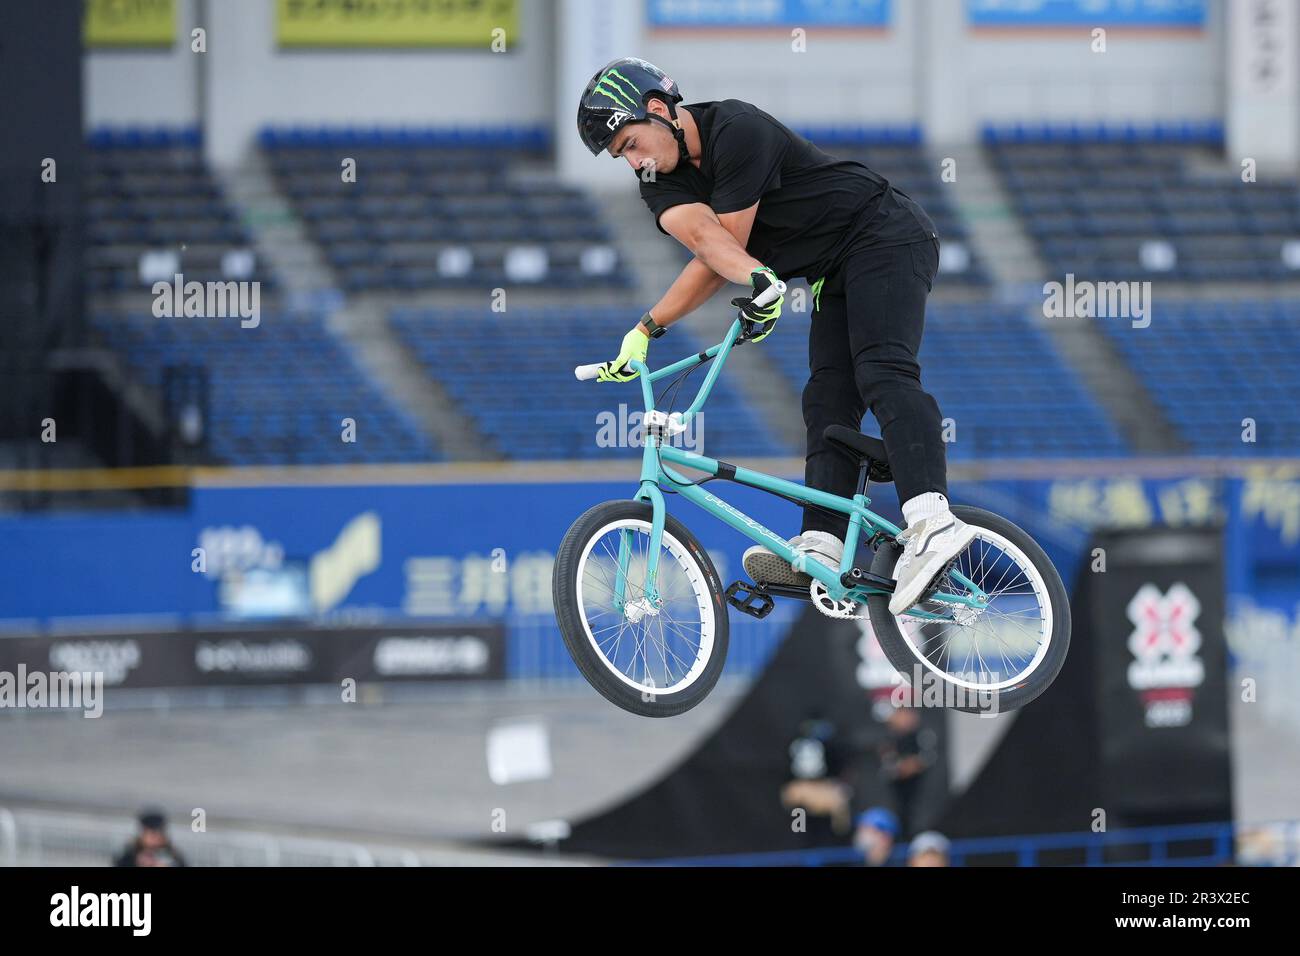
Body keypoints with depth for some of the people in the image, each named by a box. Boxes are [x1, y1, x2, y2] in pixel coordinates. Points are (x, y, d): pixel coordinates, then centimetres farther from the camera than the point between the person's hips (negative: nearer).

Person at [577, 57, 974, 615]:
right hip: (836, 275, 9)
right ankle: (820, 548, -18)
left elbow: (721, 252, -21)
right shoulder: (660, 180, 2)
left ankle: (932, 521, -43)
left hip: (883, 236, -9)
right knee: (828, 400, -5)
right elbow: (704, 239, -21)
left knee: (883, 374, -26)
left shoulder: (737, 131, -22)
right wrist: (756, 280, -41)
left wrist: (648, 327, -23)